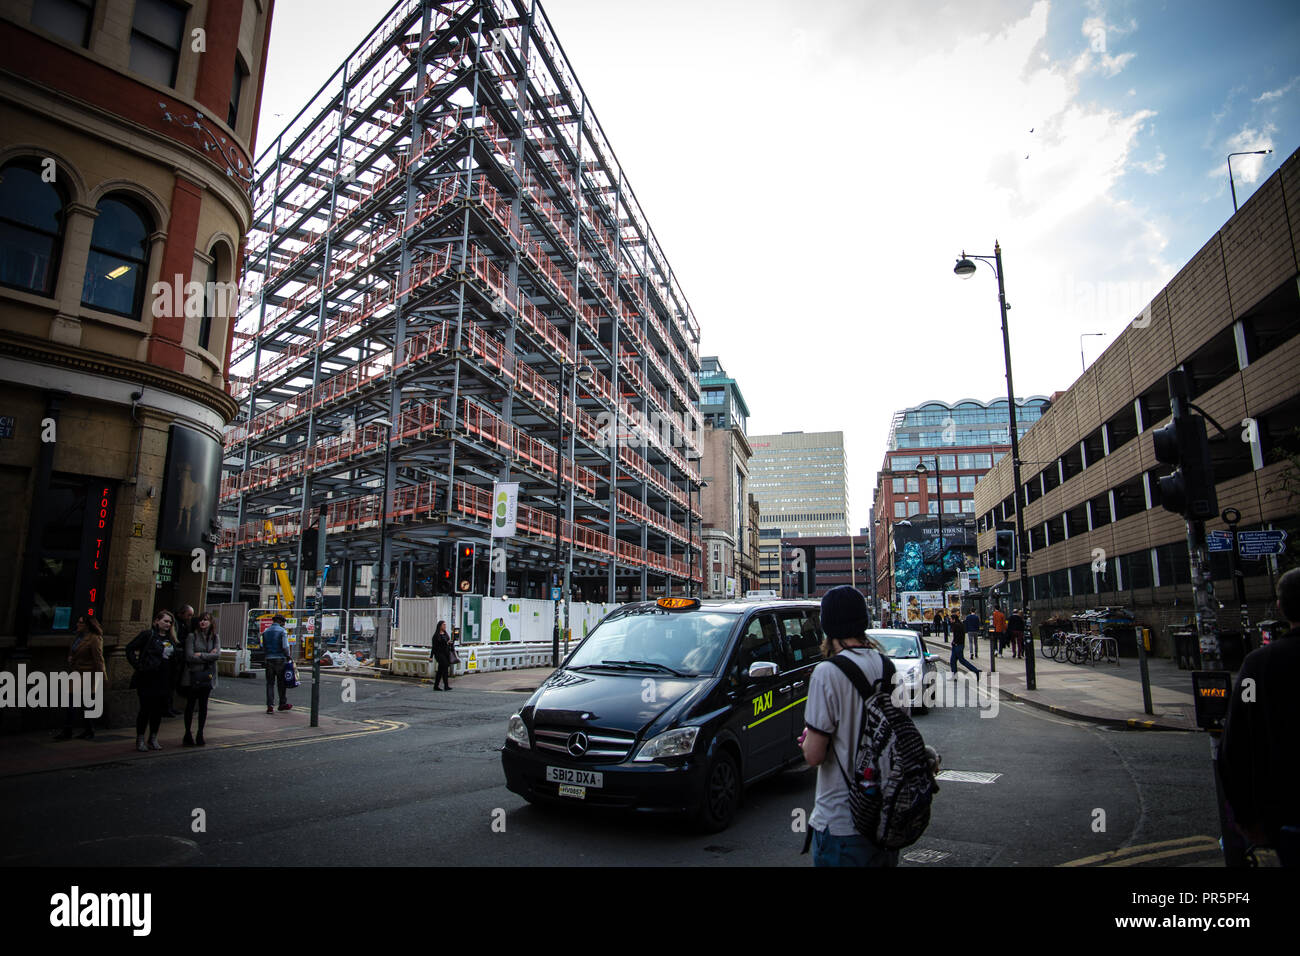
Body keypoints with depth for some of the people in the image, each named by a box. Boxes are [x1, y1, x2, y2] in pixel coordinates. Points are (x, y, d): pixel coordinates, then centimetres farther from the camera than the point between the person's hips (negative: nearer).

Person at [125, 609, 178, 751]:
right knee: (146, 709, 0)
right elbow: (130, 649, -5)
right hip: (148, 679, -5)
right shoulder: (148, 634, -5)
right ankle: (140, 740, 12)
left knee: (159, 710, 8)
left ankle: (153, 739, 19)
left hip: (163, 680, 5)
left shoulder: (170, 638, 12)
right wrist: (138, 665, -11)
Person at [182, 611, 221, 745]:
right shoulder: (192, 636, -3)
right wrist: (209, 656, -10)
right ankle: (188, 735, 12)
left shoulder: (215, 637, 7)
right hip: (192, 675, -2)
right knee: (190, 705, 3)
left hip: (207, 676, 2)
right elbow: (189, 656, -12)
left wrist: (201, 655, -12)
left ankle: (200, 735, 13)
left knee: (203, 705, 5)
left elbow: (218, 655, -5)